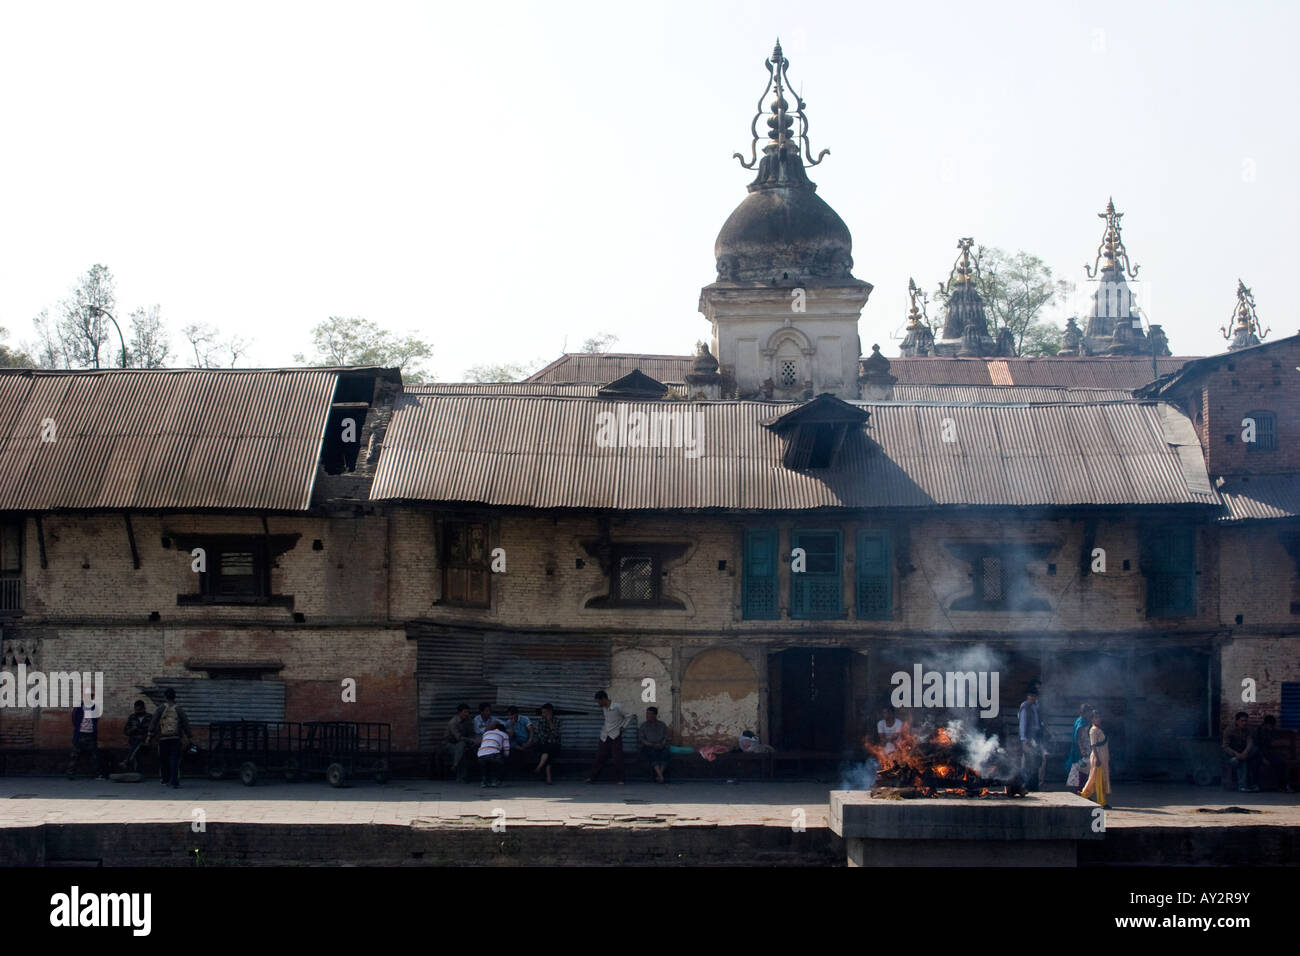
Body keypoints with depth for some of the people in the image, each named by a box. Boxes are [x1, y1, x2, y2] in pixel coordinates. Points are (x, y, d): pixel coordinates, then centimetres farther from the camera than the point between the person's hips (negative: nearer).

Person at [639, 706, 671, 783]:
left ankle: (658, 777, -37)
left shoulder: (662, 725, 13)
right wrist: (653, 745, -12)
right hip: (648, 747, -1)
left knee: (665, 753, -34)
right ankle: (661, 777, -45)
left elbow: (666, 737, 8)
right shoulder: (644, 726, 11)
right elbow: (642, 739, 3)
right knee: (653, 754, -35)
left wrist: (662, 744, -13)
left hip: (661, 747, 1)